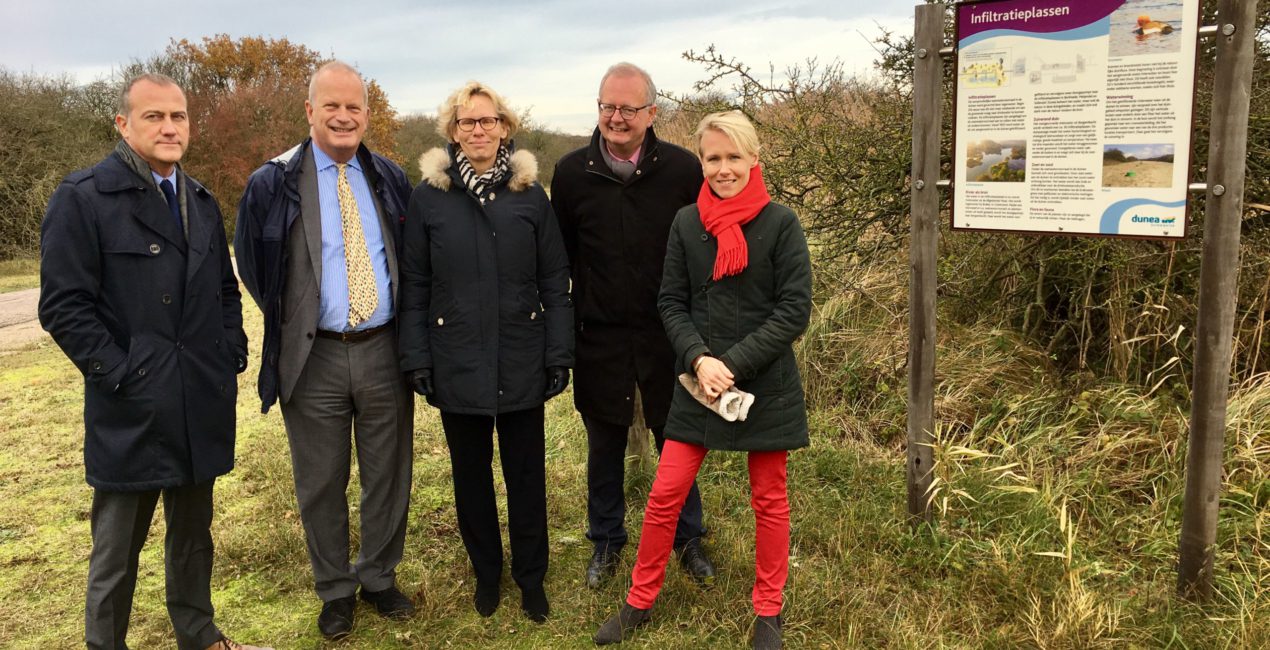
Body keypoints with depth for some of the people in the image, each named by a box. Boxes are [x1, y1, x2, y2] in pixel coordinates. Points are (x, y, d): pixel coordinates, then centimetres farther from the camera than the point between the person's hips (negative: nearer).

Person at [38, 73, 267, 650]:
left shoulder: (201, 202, 12)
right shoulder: (83, 198, -9)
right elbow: (63, 306, -12)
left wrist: (232, 358, 9)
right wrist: (121, 375, -15)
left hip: (202, 405, 6)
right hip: (131, 409, -6)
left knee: (194, 531, 18)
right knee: (118, 547, 7)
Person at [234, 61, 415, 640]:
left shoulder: (391, 179, 6)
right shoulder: (273, 184, -3)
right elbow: (252, 264, 6)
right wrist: (288, 320, 4)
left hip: (386, 350, 2)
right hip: (315, 356, -2)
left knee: (388, 476, 12)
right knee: (321, 484, 10)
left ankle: (380, 578, 32)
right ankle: (335, 591, 29)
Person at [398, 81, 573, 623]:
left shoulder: (530, 195, -1)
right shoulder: (428, 197, -1)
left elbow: (555, 282, 0)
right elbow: (414, 285, 0)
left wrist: (560, 354, -4)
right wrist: (416, 358, -4)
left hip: (522, 364, 0)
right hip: (457, 365, 0)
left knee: (526, 473, 10)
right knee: (470, 472, 14)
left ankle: (531, 576, 28)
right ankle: (485, 571, 34)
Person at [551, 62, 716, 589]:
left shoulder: (683, 169, -7)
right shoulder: (571, 173, -3)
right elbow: (560, 256, 4)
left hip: (668, 334, -1)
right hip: (599, 337, 1)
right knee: (604, 445, 14)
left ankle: (687, 537, 33)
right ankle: (606, 541, 33)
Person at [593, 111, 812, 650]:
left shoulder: (780, 223, -6)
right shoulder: (686, 223, 1)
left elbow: (795, 309, -10)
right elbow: (671, 303, 2)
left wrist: (733, 363, -16)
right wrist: (699, 360, -14)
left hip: (766, 383, -2)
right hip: (698, 381, 2)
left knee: (768, 499, 11)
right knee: (665, 494, 5)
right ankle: (639, 601, 25)